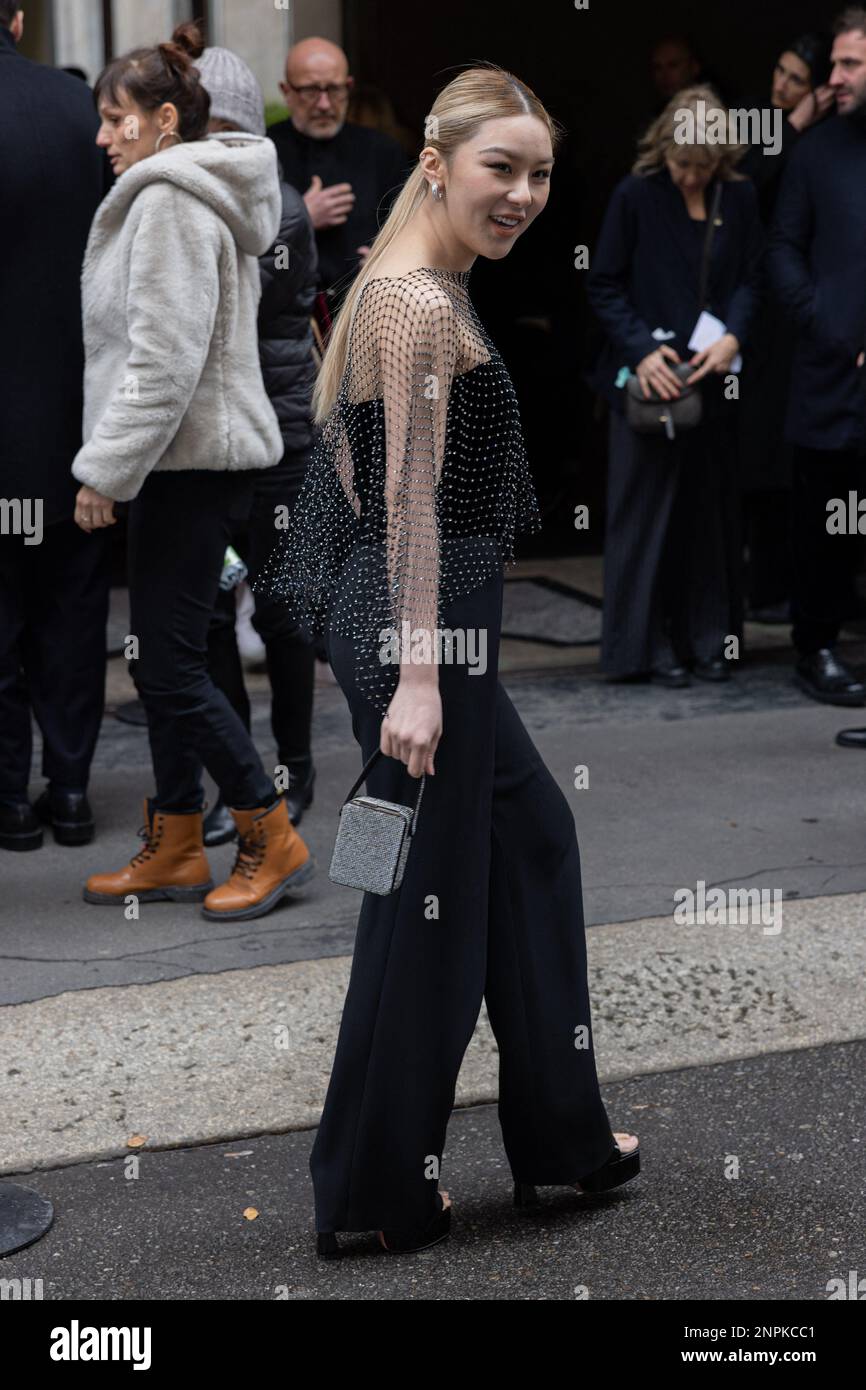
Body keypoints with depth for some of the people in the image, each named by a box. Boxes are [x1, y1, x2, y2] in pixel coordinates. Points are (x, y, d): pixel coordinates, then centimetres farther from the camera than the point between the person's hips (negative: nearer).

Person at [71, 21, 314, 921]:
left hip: (188, 460, -10)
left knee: (172, 668, -6)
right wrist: (115, 460, 22)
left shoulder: (169, 200, -14)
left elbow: (163, 357, -21)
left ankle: (271, 838, 4)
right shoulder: (194, 195, 19)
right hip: (191, 459, 10)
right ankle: (174, 849, 19)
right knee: (162, 659, 12)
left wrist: (106, 468, -18)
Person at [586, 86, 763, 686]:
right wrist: (641, 350, -14)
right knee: (646, 512, 1)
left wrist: (733, 337, -11)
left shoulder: (740, 198, 2)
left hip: (713, 379, 3)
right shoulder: (636, 195, -6)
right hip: (648, 378, -3)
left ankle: (707, 639, 18)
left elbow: (750, 278, 8)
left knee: (710, 509, 8)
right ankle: (649, 645, 9)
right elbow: (604, 285, -3)